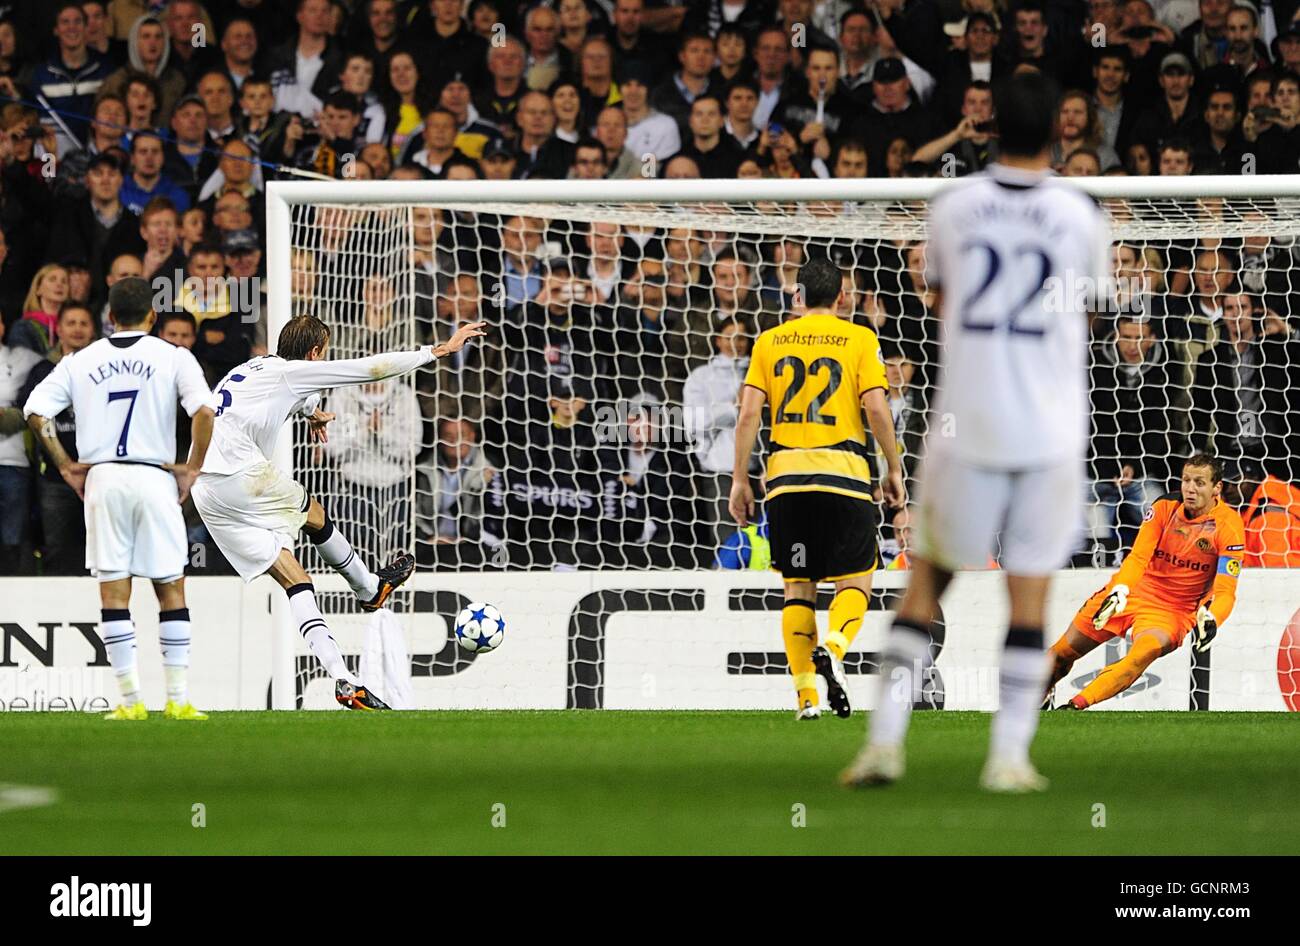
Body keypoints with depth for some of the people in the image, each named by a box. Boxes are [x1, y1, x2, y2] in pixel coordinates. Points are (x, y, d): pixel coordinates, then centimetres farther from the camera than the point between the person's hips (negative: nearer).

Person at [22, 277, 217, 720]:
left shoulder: (80, 362, 8)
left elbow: (35, 410, -1)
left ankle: (130, 700, -1)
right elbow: (204, 409, -13)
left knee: (114, 593, 3)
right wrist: (192, 469, -4)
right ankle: (178, 699, 3)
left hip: (101, 480, 1)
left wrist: (65, 465, 5)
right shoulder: (172, 358, 1)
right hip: (154, 477, -1)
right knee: (171, 590, 7)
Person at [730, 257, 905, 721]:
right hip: (844, 473, -2)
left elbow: (749, 412, 3)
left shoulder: (770, 341, 9)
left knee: (797, 587, 8)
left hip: (786, 474, 2)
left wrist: (740, 478, 6)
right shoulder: (859, 339, 3)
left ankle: (806, 695, 2)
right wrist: (894, 469, 3)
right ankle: (833, 648, -25)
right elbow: (877, 408, -6)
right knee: (854, 580, 5)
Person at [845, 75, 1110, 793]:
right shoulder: (1080, 216, -1)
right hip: (1051, 430, -1)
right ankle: (1009, 754, -1)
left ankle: (886, 739, 3)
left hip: (966, 422, 1)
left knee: (926, 580, 11)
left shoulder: (953, 208, 0)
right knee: (1029, 595, 4)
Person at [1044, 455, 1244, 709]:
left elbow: (1225, 591, -19)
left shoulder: (1229, 525, -15)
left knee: (1141, 657, -34)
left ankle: (1076, 706, -38)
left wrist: (1210, 620, -40)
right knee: (1066, 650, 5)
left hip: (1176, 609, -4)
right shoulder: (1165, 507, -7)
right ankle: (1036, 697, 33)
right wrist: (1119, 590, -33)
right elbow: (1138, 556, -13)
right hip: (1135, 592, 4)